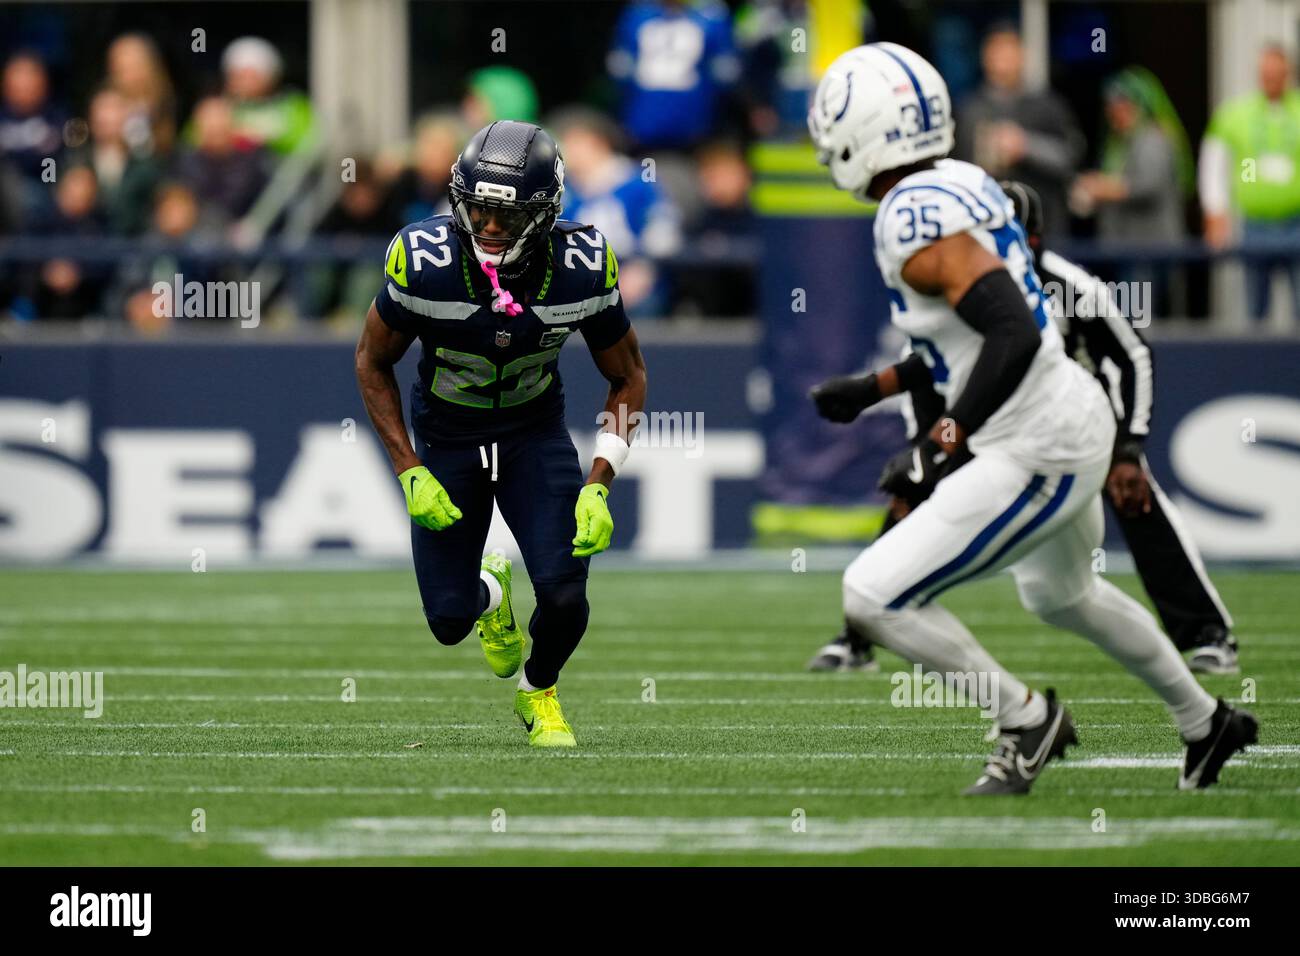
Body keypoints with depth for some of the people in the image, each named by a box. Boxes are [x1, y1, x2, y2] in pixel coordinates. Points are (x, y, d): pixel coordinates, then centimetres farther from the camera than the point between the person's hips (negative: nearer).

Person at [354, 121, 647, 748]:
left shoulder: (581, 268, -23)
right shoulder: (426, 263, -27)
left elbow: (627, 377, -6)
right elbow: (373, 363, -8)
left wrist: (598, 486, -17)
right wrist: (410, 473, -14)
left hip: (536, 432, 0)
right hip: (445, 437, 0)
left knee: (564, 595, -18)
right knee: (450, 620, -3)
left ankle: (538, 691, 17)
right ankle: (488, 592, 37)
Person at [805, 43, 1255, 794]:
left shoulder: (918, 222, -22)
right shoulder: (965, 187, 7)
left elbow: (1013, 335, -31)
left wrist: (942, 443, -30)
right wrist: (875, 387, 24)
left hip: (1035, 457, -11)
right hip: (1077, 419, 11)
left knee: (874, 597, -9)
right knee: (1062, 596, 35)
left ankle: (1025, 716, 6)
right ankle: (1206, 723, 51)